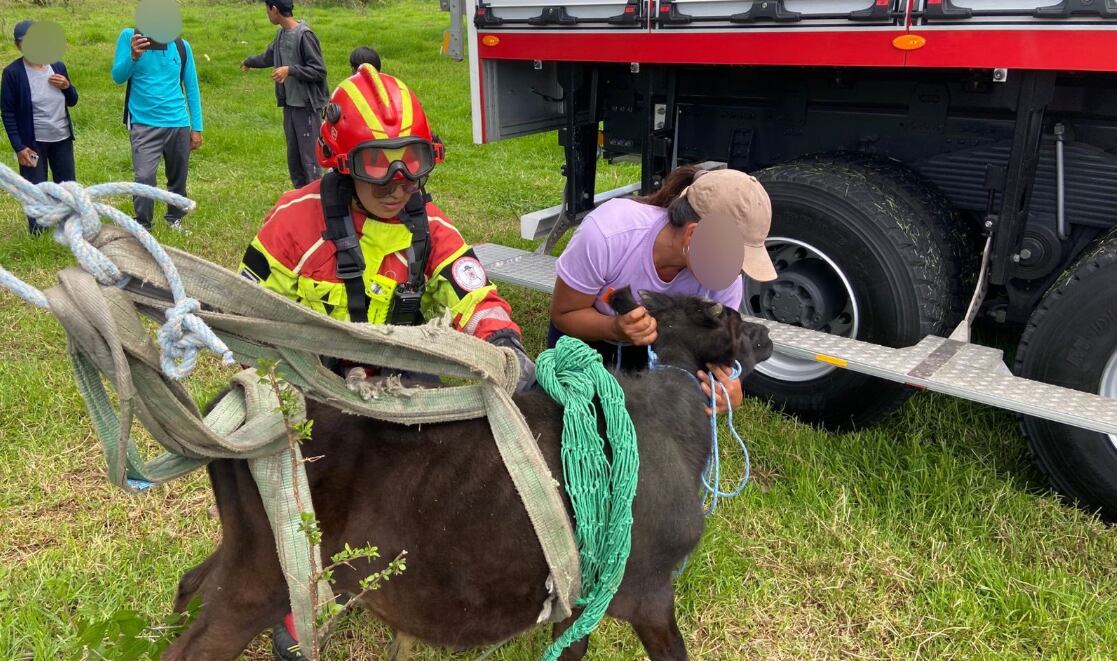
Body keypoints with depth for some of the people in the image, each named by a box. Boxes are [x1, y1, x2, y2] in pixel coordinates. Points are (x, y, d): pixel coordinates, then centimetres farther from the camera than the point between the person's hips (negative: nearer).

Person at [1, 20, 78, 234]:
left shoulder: (58, 66, 2)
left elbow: (72, 102, 11)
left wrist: (67, 86, -11)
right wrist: (18, 147, -14)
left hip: (62, 138, 4)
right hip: (33, 142, -4)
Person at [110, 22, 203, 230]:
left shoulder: (181, 46, 1)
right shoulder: (129, 36, -4)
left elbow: (191, 87, 7)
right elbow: (117, 77, -8)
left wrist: (196, 128, 5)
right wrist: (133, 57, -28)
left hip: (178, 123, 2)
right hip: (144, 124, -2)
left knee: (178, 177, 12)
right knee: (144, 177, -13)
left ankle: (175, 218, 31)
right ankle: (142, 226, 1)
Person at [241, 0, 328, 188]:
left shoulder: (304, 35, -14)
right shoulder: (281, 33, 11)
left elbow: (319, 71, -17)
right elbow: (268, 58, 30)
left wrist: (290, 70, -20)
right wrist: (249, 62, 46)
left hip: (307, 106, -8)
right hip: (289, 105, 8)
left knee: (309, 158, -6)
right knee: (293, 156, 13)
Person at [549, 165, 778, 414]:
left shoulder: (725, 275, -32)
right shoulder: (605, 234, -41)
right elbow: (563, 314, -26)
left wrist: (727, 386, -45)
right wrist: (616, 329, -47)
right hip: (587, 335, -2)